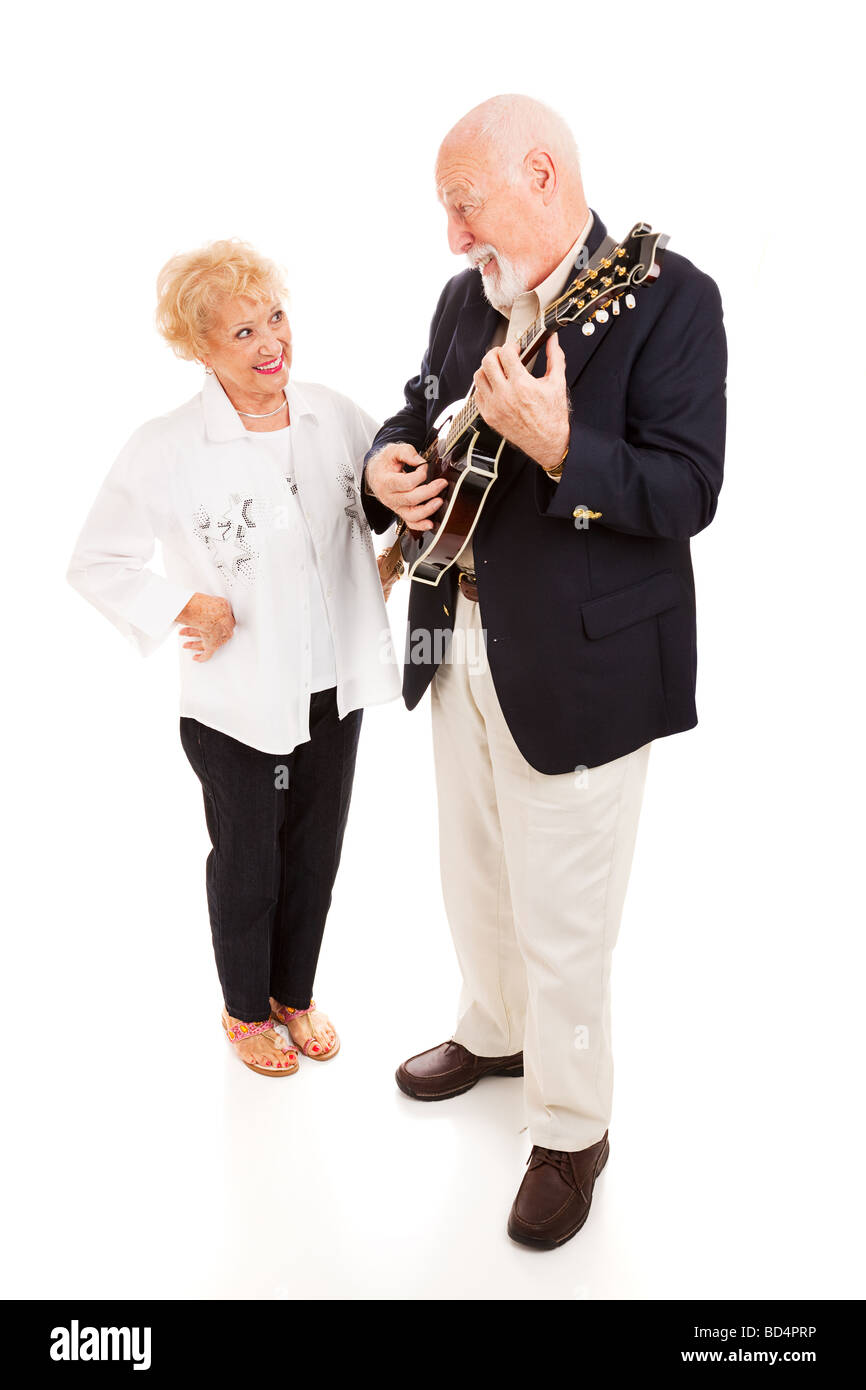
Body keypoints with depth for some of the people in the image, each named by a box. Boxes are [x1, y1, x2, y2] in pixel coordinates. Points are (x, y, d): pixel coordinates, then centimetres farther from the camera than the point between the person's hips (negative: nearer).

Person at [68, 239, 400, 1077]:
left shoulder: (334, 416, -4)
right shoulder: (166, 451, -16)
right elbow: (95, 565, -7)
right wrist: (180, 611, -16)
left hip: (334, 686, 4)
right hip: (238, 702, -4)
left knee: (315, 852, 20)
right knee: (246, 861, 16)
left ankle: (295, 993, 44)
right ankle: (246, 1010, 40)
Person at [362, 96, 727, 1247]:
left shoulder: (669, 298, -15)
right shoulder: (467, 298, 8)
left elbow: (689, 492, -20)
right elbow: (423, 410, 20)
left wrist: (557, 446, -35)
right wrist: (390, 464, -3)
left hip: (576, 666, -7)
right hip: (461, 644, 7)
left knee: (562, 922, 6)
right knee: (476, 879, 24)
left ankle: (572, 1131, 29)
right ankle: (492, 1034, 50)